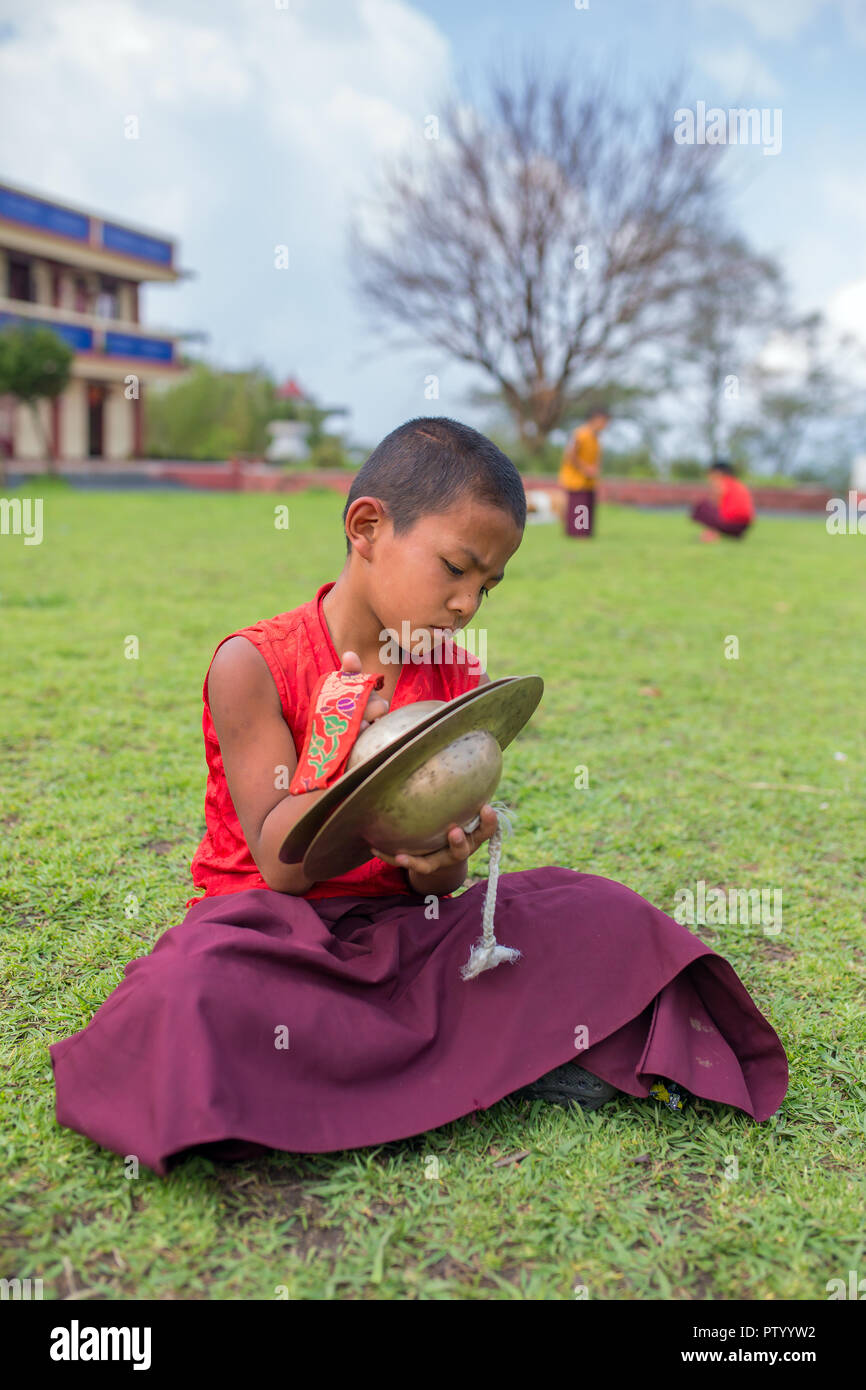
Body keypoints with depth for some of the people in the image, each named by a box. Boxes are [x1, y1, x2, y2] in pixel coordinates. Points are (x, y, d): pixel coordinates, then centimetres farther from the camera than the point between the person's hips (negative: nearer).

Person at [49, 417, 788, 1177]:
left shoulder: (459, 681, 4)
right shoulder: (253, 664, -9)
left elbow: (432, 882, 0)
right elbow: (279, 863, -14)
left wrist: (444, 861, -26)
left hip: (401, 923, 4)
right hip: (272, 925, -3)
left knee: (604, 913, -12)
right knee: (193, 989, -38)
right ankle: (484, 1060, -22)